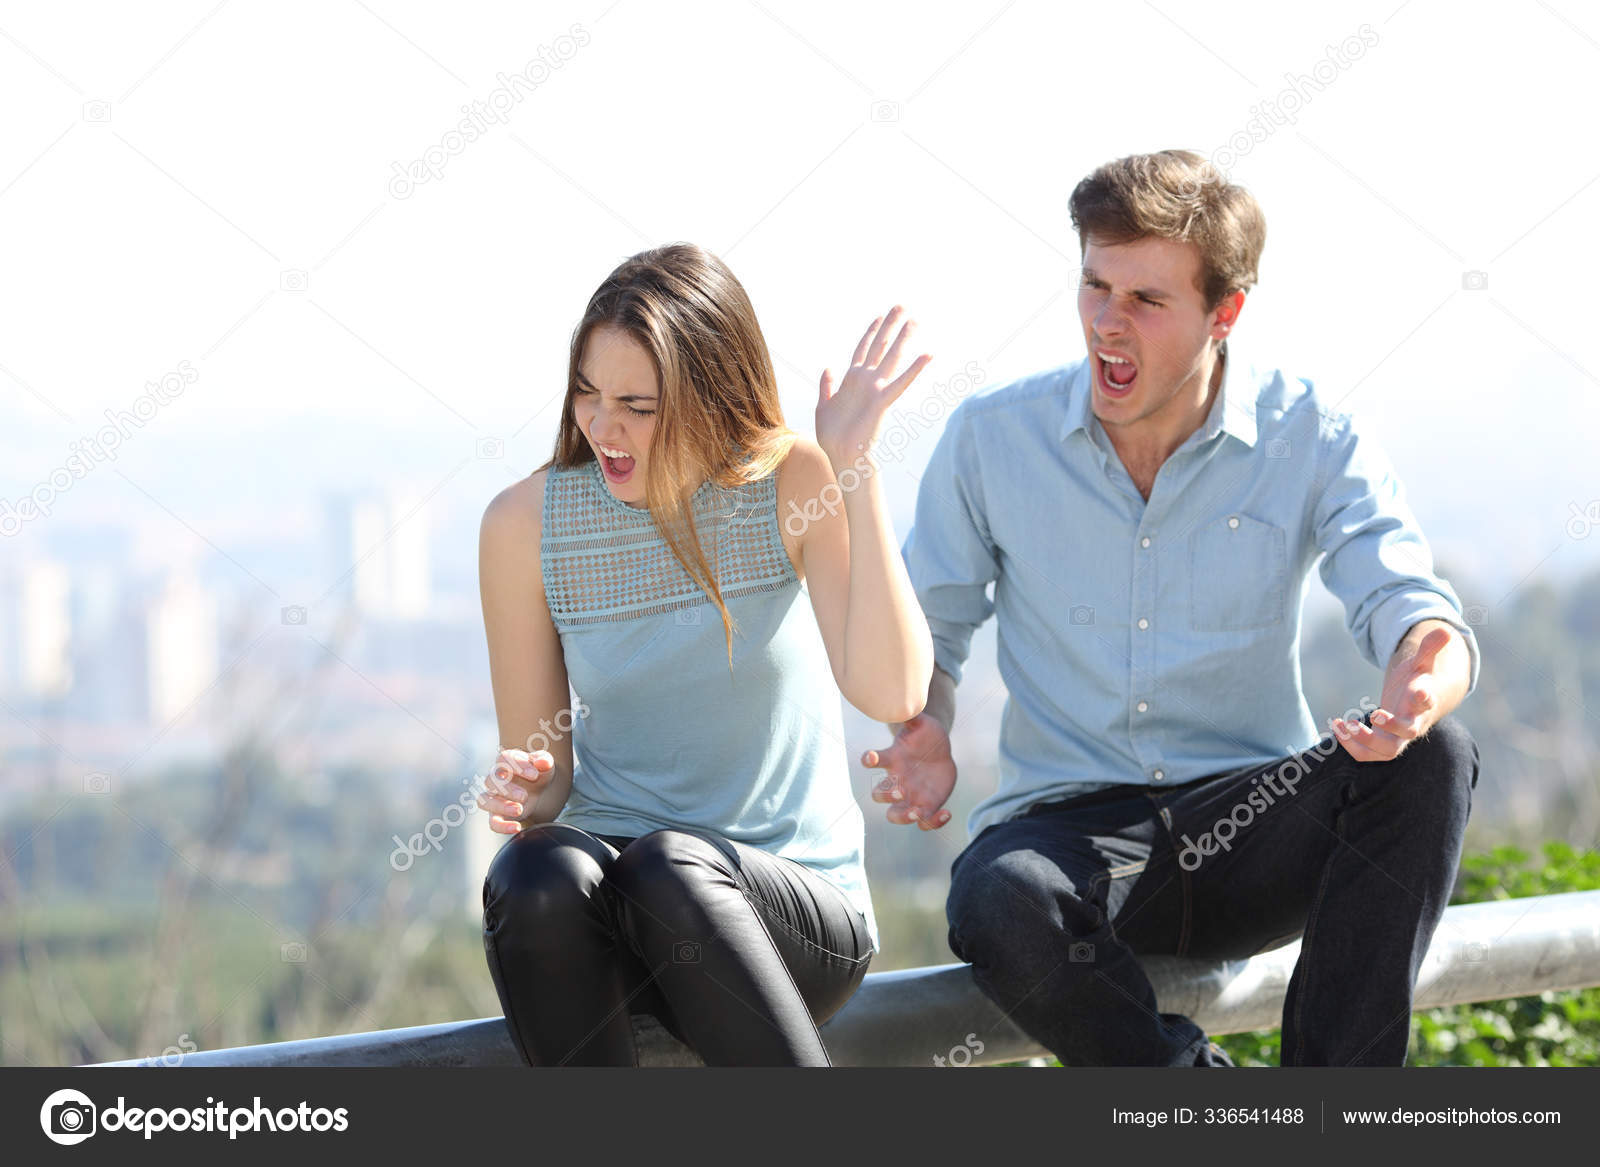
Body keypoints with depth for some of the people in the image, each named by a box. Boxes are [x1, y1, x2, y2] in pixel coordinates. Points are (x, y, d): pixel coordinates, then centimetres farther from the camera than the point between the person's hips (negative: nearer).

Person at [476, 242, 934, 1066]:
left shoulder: (793, 484, -6)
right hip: (608, 899, 2)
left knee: (669, 866, -35)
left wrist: (855, 468, -21)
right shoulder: (526, 522, -1)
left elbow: (892, 692, -21)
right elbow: (540, 767, 6)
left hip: (798, 908, -2)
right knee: (536, 873, -32)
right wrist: (525, 796, -18)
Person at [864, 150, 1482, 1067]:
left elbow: (1411, 607, -13)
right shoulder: (992, 438, 1)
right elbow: (926, 631, 12)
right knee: (1000, 907, -38)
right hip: (1069, 823, -1)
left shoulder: (1311, 437, -1)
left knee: (1431, 755, -30)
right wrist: (925, 736, -13)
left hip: (1251, 829, 1)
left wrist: (1422, 682, -39)